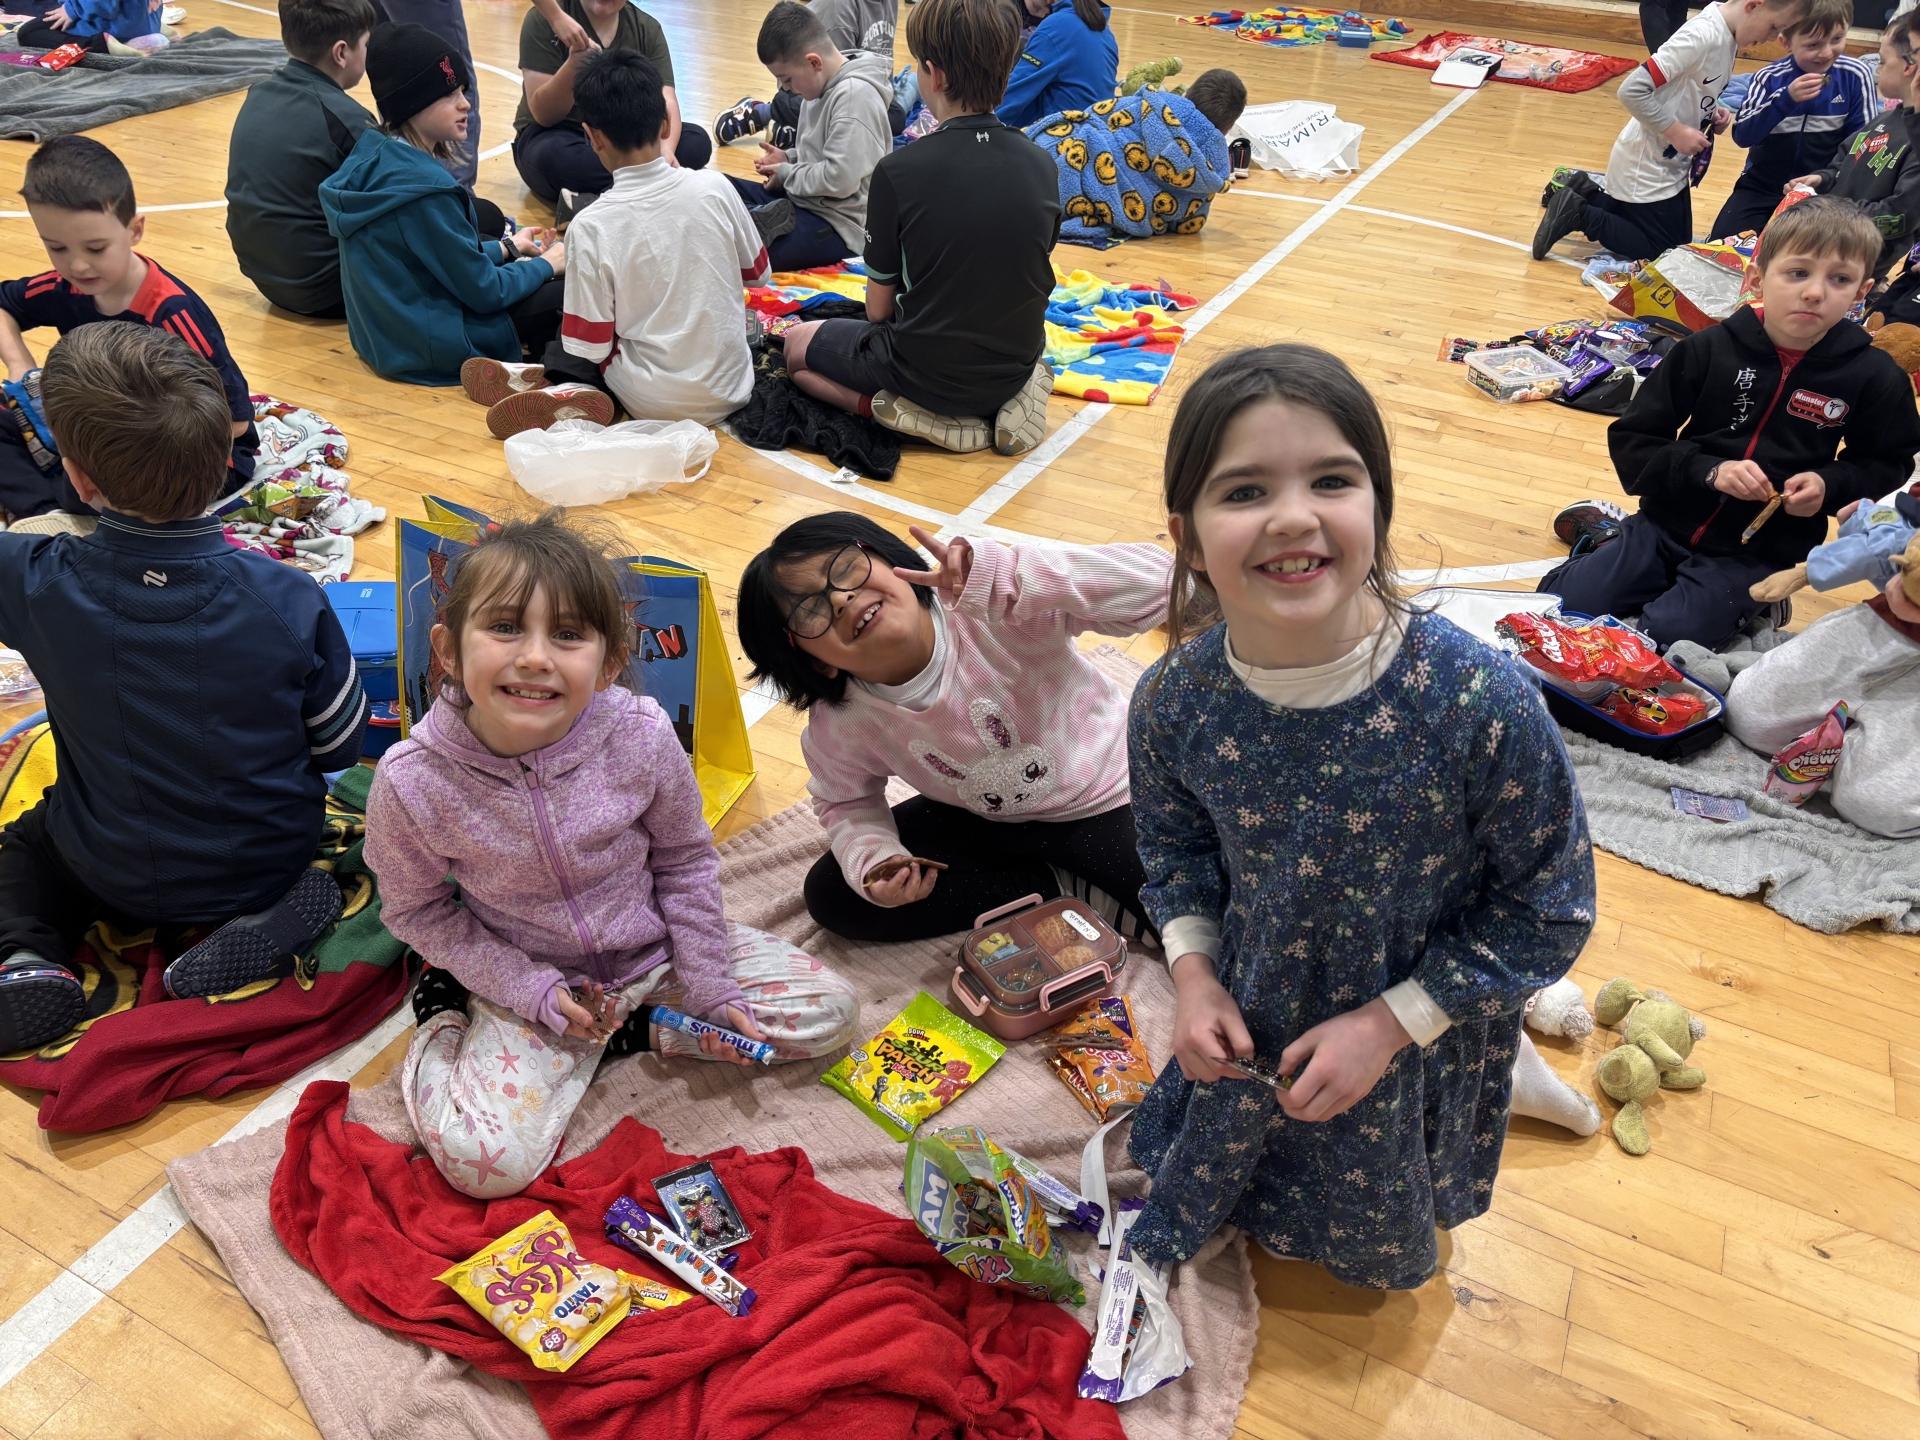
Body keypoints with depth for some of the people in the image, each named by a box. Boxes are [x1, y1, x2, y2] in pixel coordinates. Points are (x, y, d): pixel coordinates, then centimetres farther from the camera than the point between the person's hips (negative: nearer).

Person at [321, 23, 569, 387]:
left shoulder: (371, 157, 3)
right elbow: (483, 291, -20)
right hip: (435, 350, -9)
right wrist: (546, 264, -4)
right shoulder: (423, 187, -26)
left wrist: (506, 248, 14)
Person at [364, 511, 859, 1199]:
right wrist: (532, 991, -14)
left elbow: (684, 858, -5)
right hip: (529, 980, -2)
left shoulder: (641, 736, -23)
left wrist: (707, 983, -4)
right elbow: (416, 909, -7)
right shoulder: (412, 781, -25)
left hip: (654, 948, 2)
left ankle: (627, 1031, 6)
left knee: (831, 1010, -4)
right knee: (482, 1161, -19)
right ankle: (445, 1020, 10)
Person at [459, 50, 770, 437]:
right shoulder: (714, 186, -10)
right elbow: (758, 273, 7)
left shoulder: (590, 227, -16)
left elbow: (592, 348, -11)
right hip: (732, 391, 1)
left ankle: (564, 391, 2)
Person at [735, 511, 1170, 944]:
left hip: (1110, 799, -5)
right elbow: (845, 801, 4)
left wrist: (1002, 579, -52)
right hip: (987, 825, 5)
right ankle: (1068, 892, -5)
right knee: (832, 896, -6)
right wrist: (873, 863, -18)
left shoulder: (999, 611, -33)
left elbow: (1156, 580, -42)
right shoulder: (838, 726, -18)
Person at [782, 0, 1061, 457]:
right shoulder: (1042, 166, -6)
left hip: (929, 372, -4)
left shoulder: (899, 172, -19)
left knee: (797, 345, 21)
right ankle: (1002, 401, 11)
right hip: (1016, 365, 5)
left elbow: (879, 308, -8)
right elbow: (1019, 282, 6)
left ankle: (917, 412, 0)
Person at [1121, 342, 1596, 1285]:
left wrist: (1391, 1025, -21)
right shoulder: (1174, 700, -24)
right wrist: (1192, 974, -11)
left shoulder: (1484, 704, -35)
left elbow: (1549, 907, -20)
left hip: (1419, 1032, -1)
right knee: (1217, 1168, 31)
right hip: (1248, 1018, 2)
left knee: (1378, 1245, 28)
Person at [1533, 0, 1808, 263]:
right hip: (1647, 163, -9)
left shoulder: (1728, 36, 2)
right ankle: (1578, 213, 3)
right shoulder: (1703, 35, -25)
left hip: (1672, 163, 9)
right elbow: (1632, 90, -29)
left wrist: (1713, 113, -3)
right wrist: (1676, 131, -23)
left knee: (1680, 243, 19)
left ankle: (1583, 191, 21)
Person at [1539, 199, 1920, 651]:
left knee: (1664, 641, -23)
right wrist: (1709, 471, -19)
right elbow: (1632, 441, -3)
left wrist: (1830, 486, -11)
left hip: (1757, 555, -1)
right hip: (1666, 526, 1)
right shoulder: (1708, 350, -6)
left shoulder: (1875, 379, -4)